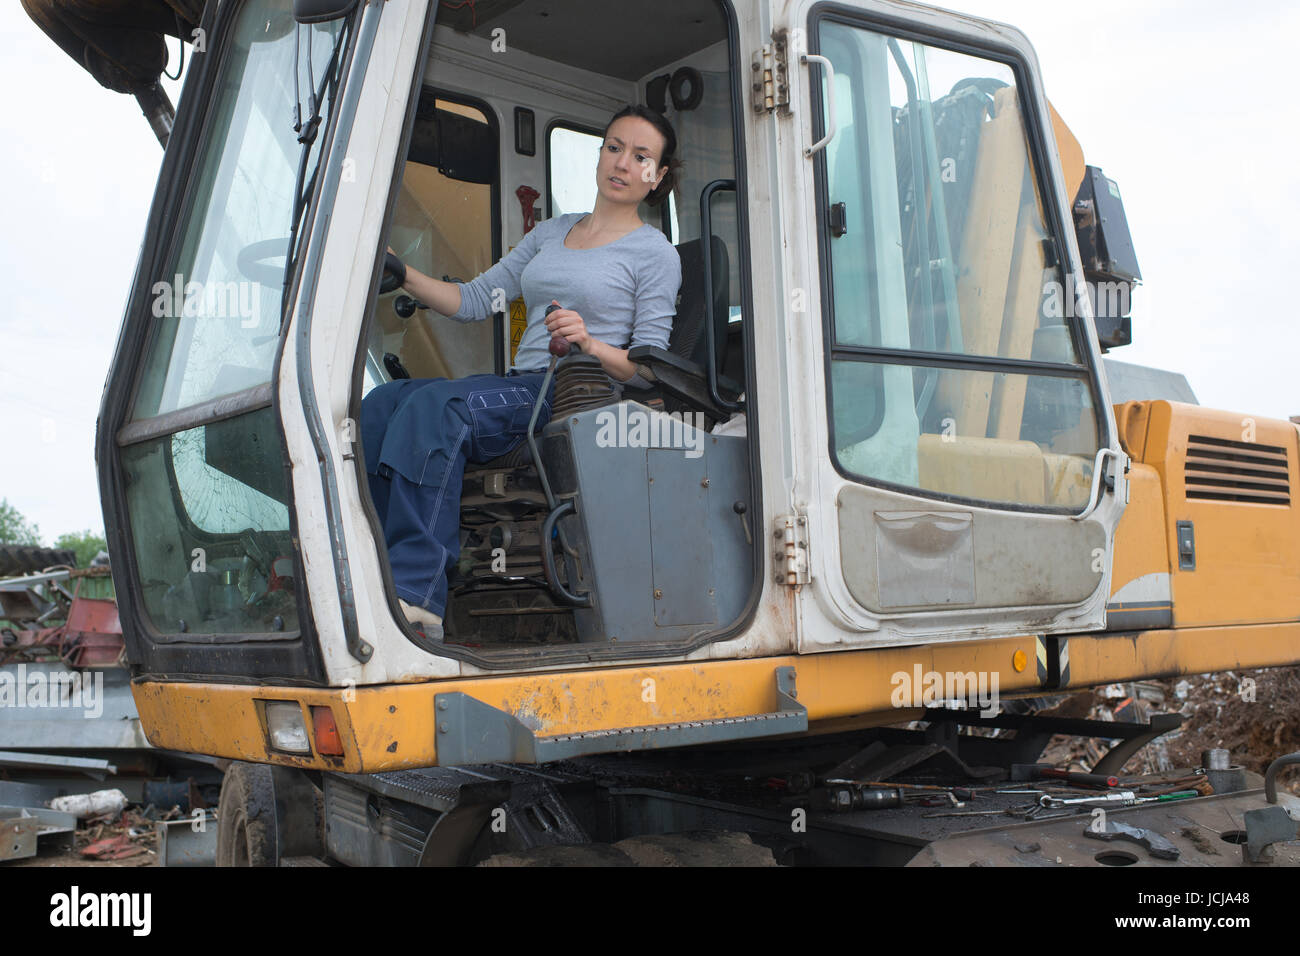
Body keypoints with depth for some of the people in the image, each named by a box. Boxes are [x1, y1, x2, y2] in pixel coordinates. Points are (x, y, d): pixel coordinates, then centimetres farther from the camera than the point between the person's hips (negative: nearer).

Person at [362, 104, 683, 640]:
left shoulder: (655, 253, 7)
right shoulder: (552, 232, 26)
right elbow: (477, 299, 18)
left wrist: (590, 345, -20)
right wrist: (404, 276, 5)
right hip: (521, 387, 6)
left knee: (436, 405, -32)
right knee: (380, 405, -19)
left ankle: (415, 596, -37)